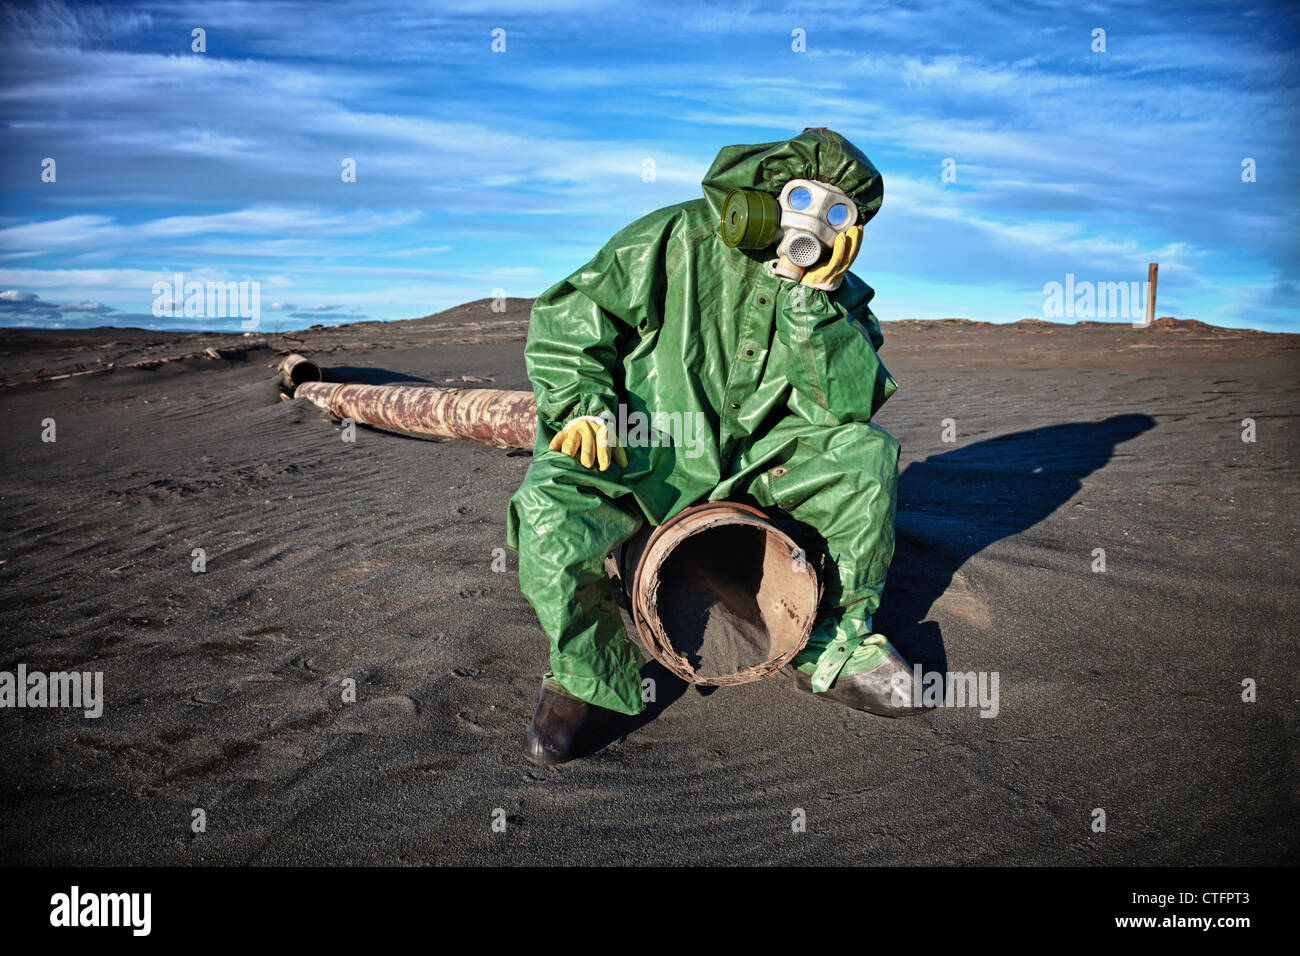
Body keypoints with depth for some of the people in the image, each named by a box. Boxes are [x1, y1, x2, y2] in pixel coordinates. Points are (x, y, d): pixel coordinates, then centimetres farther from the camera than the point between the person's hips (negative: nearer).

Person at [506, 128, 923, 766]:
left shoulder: (838, 292, 4)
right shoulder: (675, 239, -7)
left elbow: (850, 406, -12)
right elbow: (563, 319, -4)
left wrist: (815, 298, -19)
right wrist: (583, 405, -20)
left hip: (752, 455, 4)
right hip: (643, 453, -3)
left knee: (866, 453, -15)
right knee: (549, 511, -33)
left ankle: (834, 649, 0)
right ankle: (594, 678, -5)